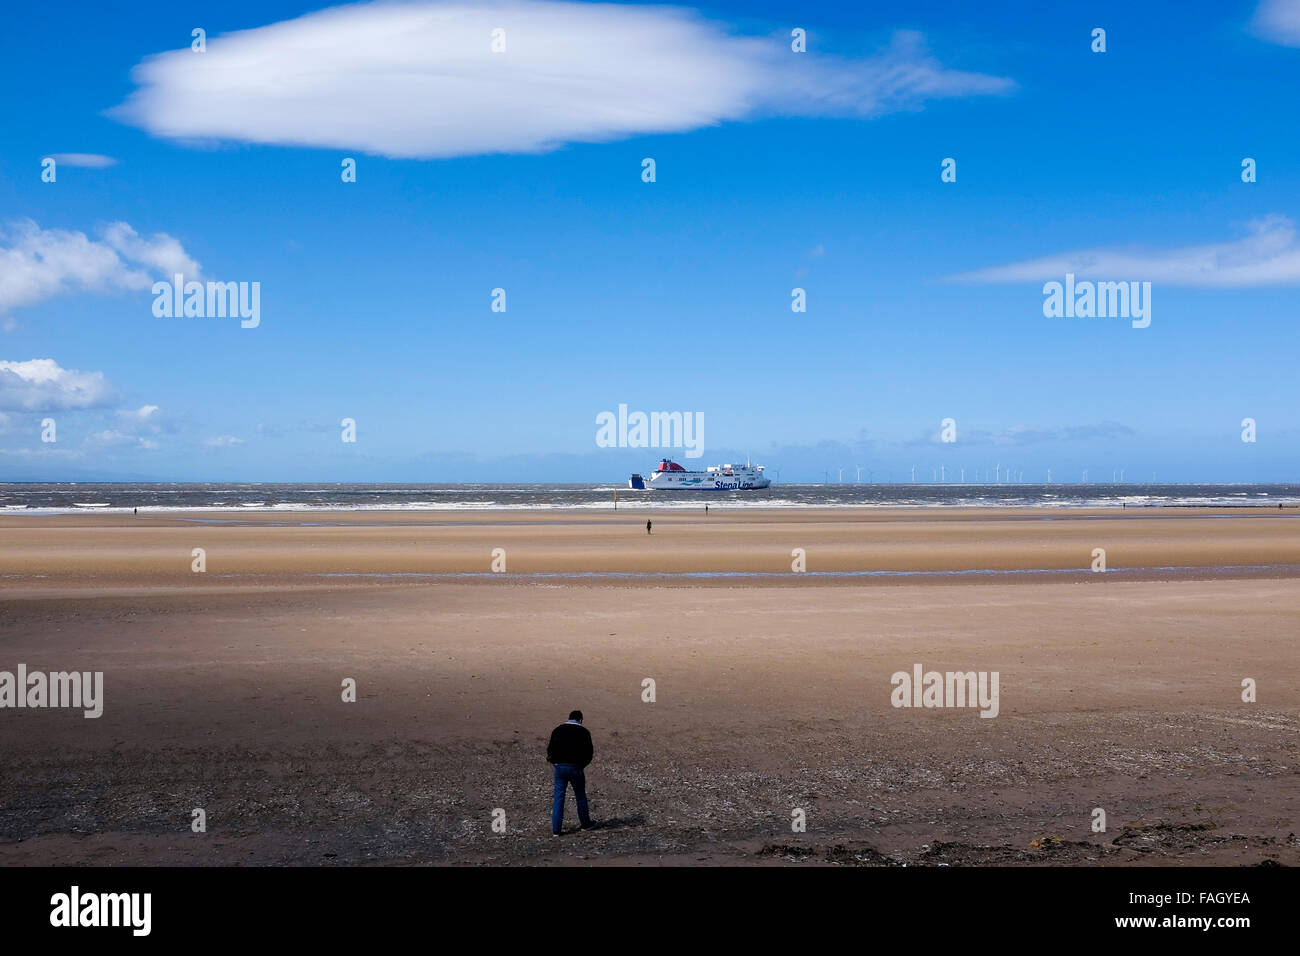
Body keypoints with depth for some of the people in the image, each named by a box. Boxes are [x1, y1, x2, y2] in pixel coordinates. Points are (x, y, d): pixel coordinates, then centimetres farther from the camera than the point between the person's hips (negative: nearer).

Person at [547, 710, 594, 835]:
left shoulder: (557, 730, 8)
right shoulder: (584, 732, 0)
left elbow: (550, 749, 7)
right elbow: (589, 752, -1)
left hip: (559, 767, 2)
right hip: (576, 767, -2)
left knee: (559, 797, 5)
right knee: (581, 796, 14)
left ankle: (556, 829, 1)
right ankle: (585, 824, 26)